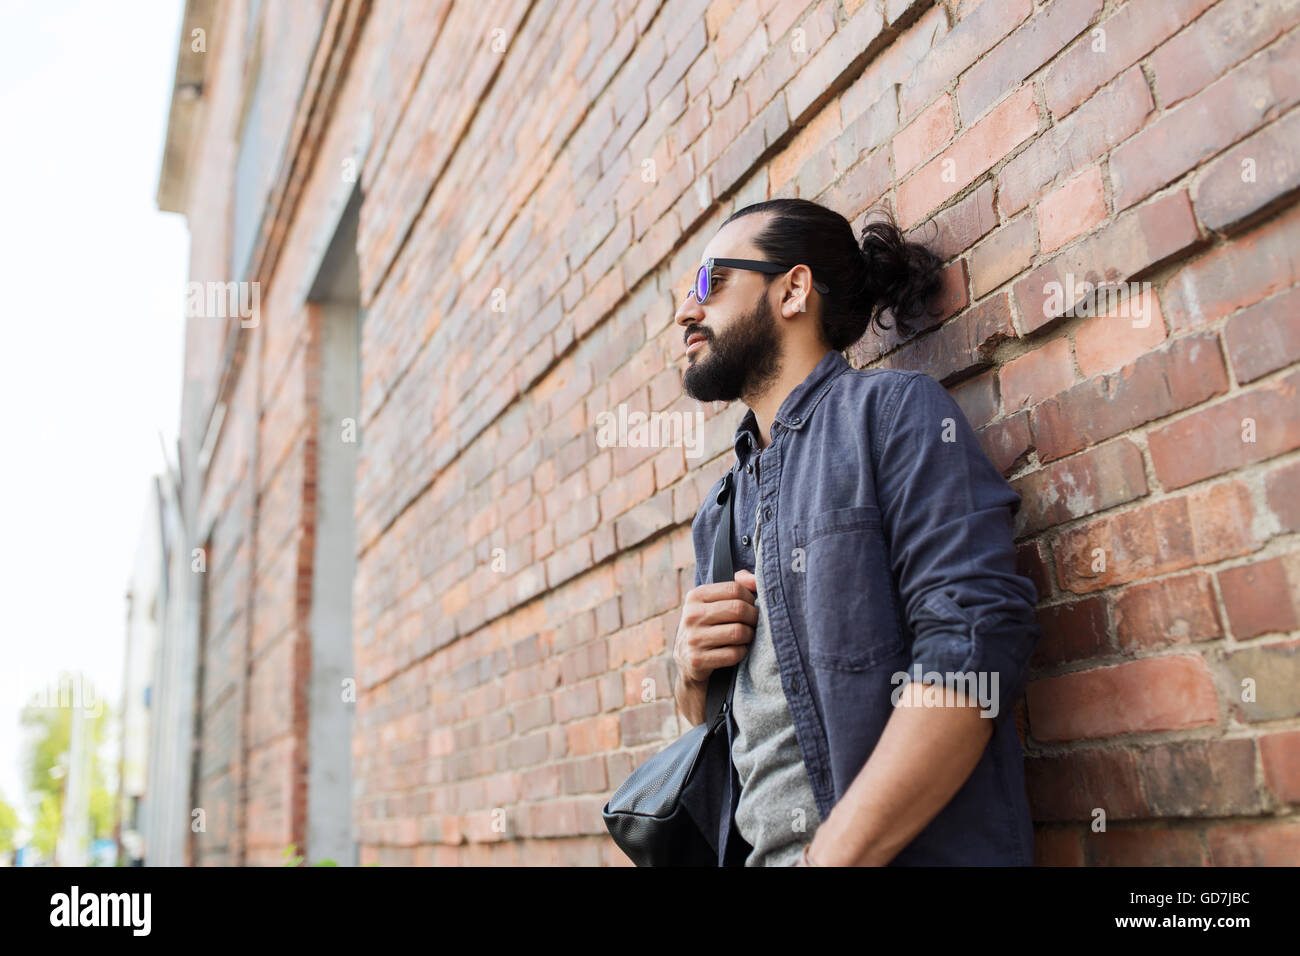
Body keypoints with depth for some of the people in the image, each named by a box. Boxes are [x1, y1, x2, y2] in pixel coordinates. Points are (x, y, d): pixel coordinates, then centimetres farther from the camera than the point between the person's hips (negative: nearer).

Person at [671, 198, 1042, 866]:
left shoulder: (893, 410, -3)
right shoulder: (718, 515, 17)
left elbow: (974, 647, -14)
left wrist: (830, 856, -17)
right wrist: (690, 669, 2)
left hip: (914, 852, -6)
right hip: (751, 850, 6)